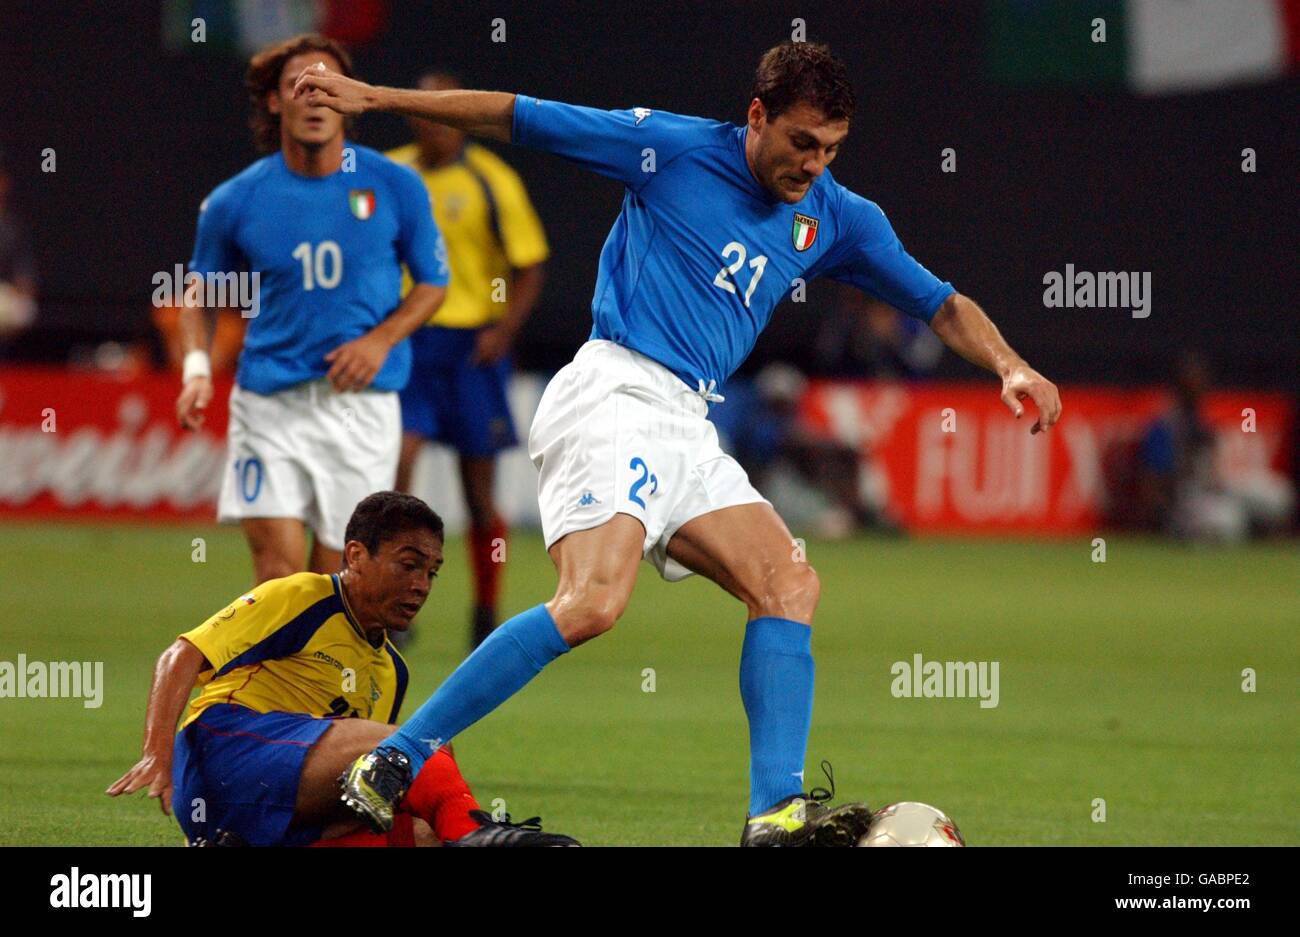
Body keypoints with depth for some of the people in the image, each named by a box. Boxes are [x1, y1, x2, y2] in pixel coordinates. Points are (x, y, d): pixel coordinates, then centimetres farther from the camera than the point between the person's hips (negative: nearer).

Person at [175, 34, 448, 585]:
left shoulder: (395, 187, -2)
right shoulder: (236, 202, -1)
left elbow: (432, 282, 9)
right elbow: (201, 289, 14)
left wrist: (381, 338, -9)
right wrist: (197, 368, -3)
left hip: (361, 404, 0)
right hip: (268, 400, 0)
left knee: (334, 574, 4)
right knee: (277, 567, -12)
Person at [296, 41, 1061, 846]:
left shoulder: (835, 219, 14)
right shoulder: (671, 148, -1)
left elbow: (939, 304, 21)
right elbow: (517, 118, 4)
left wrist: (1009, 366, 2)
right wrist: (374, 98, 4)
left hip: (688, 428, 8)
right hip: (617, 394, -8)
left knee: (790, 585, -5)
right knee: (595, 600, -25)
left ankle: (777, 814, -9)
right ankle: (391, 763, -24)